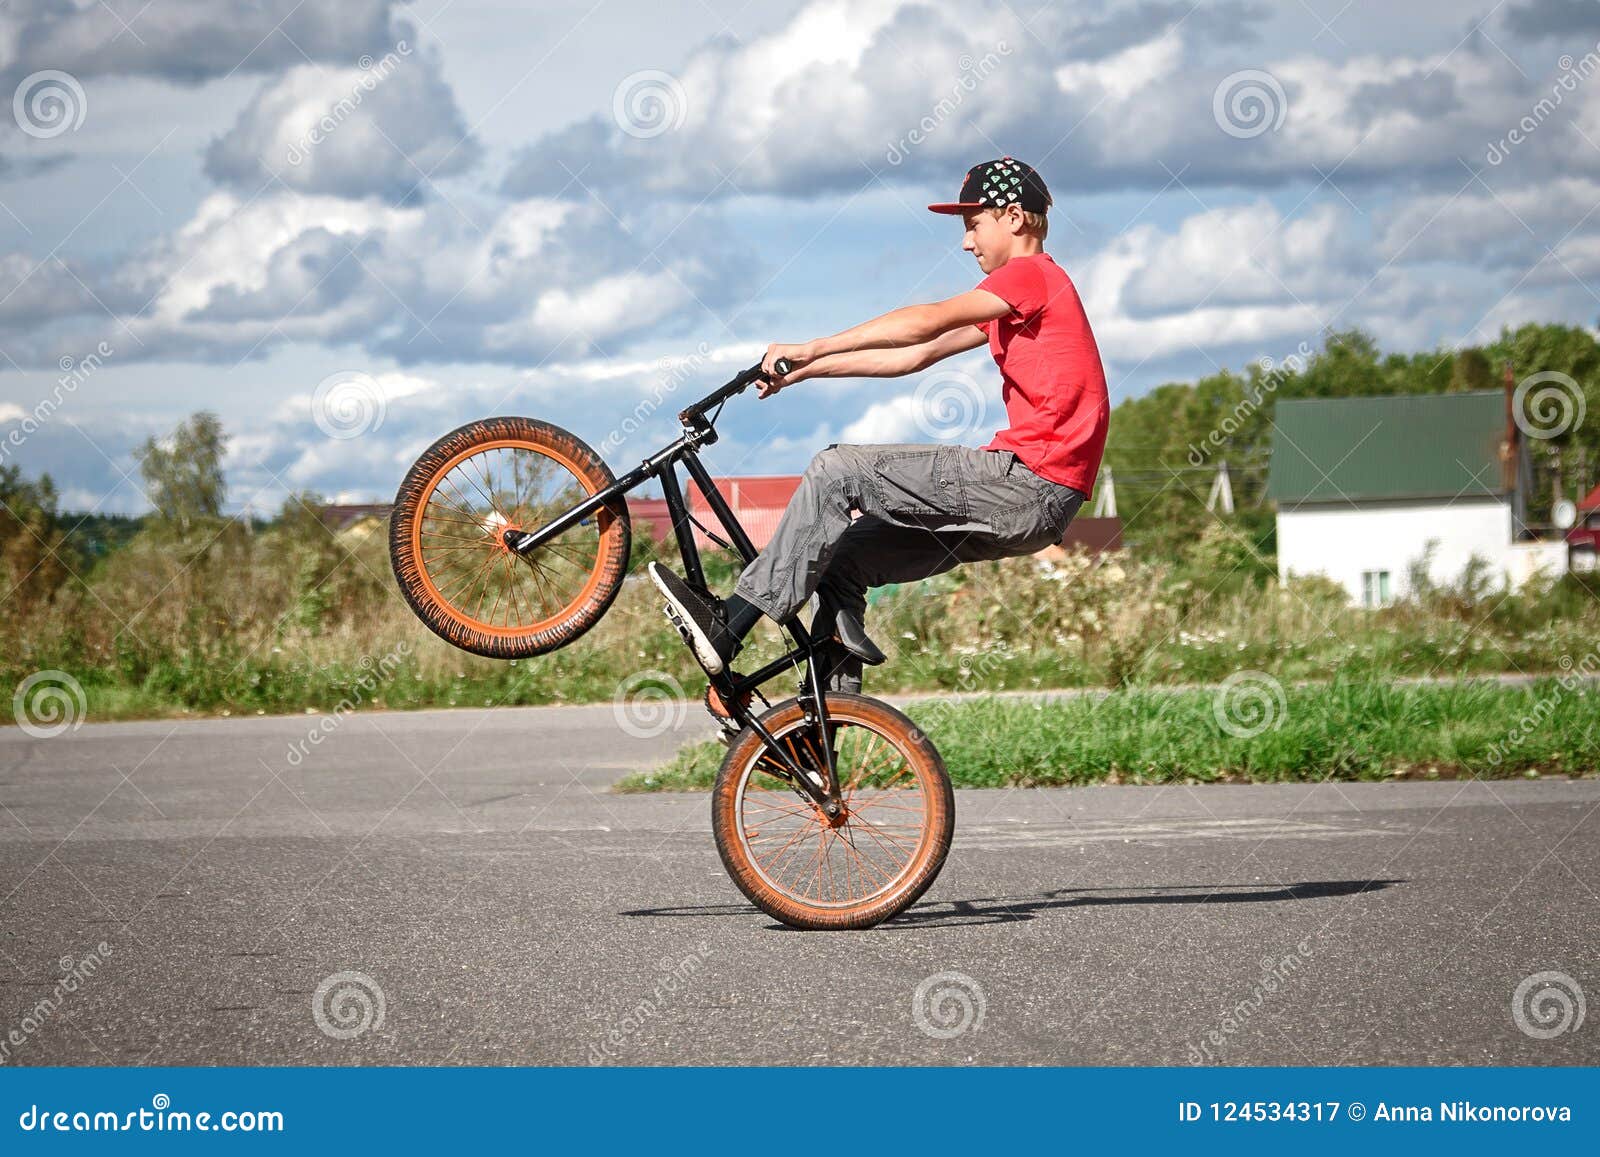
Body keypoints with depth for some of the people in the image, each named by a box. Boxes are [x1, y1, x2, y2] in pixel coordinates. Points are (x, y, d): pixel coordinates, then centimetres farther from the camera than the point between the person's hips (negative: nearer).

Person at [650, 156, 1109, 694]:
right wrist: (811, 369, 14)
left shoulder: (1031, 274, -7)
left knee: (837, 472, -15)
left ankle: (727, 627, -16)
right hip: (1031, 500, 10)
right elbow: (917, 356, 22)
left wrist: (812, 348, -16)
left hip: (1030, 485, -10)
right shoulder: (1017, 294, 25)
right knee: (843, 556, 9)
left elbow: (925, 322, -18)